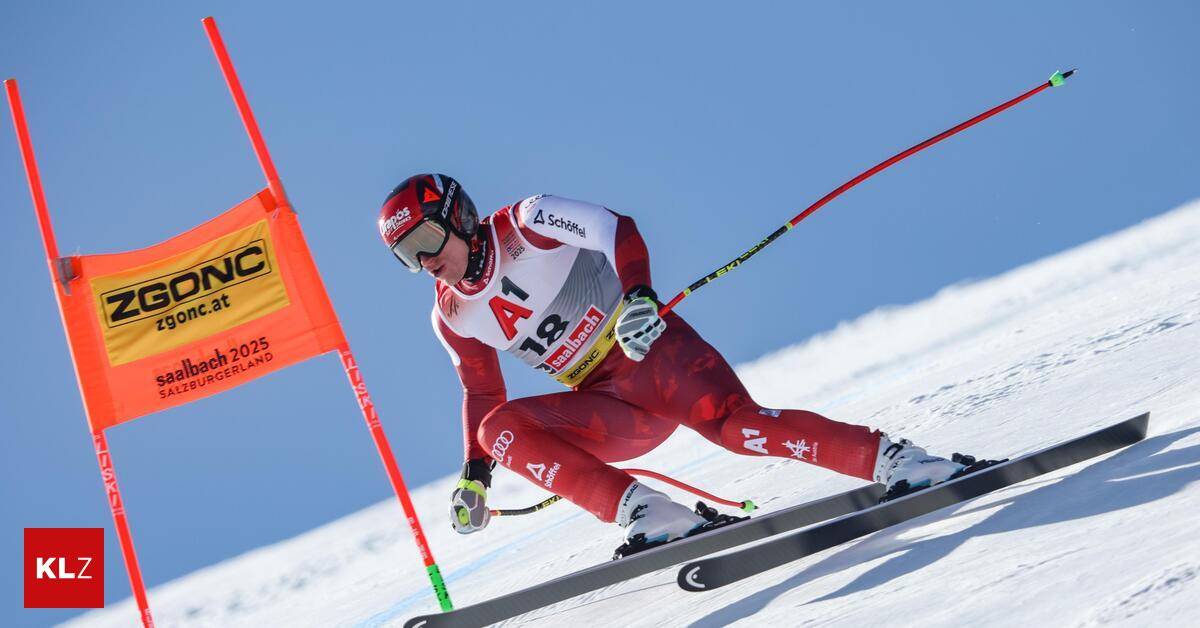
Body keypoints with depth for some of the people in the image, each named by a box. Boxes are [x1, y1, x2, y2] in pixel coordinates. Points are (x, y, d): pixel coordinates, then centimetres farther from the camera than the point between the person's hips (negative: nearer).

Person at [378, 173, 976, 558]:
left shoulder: (525, 224, -6)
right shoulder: (452, 318, 10)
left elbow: (614, 229, -20)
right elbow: (482, 395, 22)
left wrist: (638, 293, -37)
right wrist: (474, 473, 15)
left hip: (651, 347, -5)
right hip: (609, 410, 6)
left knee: (732, 423, -31)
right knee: (500, 427, -19)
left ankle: (892, 459, -27)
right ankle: (645, 514, -30)